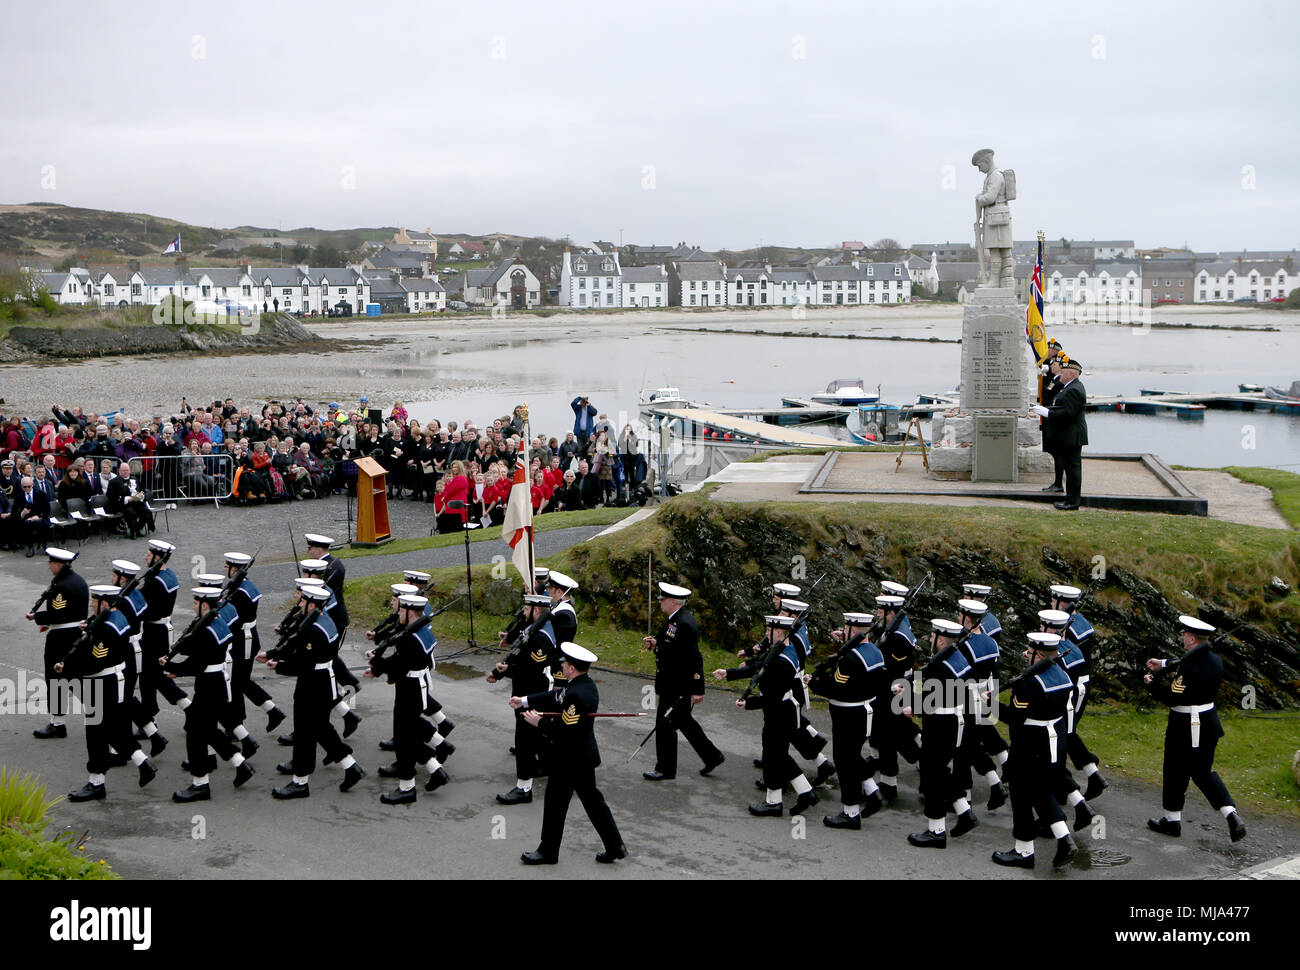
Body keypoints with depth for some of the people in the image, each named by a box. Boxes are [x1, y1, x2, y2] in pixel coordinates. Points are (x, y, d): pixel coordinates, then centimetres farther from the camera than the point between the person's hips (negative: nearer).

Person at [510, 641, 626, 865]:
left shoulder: (575, 695, -28)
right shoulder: (587, 685, 3)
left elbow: (565, 732, -29)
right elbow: (555, 696, 14)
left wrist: (539, 723, -17)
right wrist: (525, 701, 15)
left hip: (570, 761, -10)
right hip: (585, 756, 10)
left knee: (555, 802, 7)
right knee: (592, 800, 18)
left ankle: (548, 851, 22)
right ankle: (615, 846, 21)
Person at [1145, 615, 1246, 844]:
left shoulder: (1190, 667, -25)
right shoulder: (1215, 660, 2)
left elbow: (1173, 697, -25)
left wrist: (1152, 684, -10)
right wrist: (1164, 664, 23)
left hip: (1186, 728, -8)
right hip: (1209, 722, 8)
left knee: (1176, 773, 10)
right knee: (1203, 772, 20)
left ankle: (1172, 821, 25)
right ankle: (1232, 816, 8)